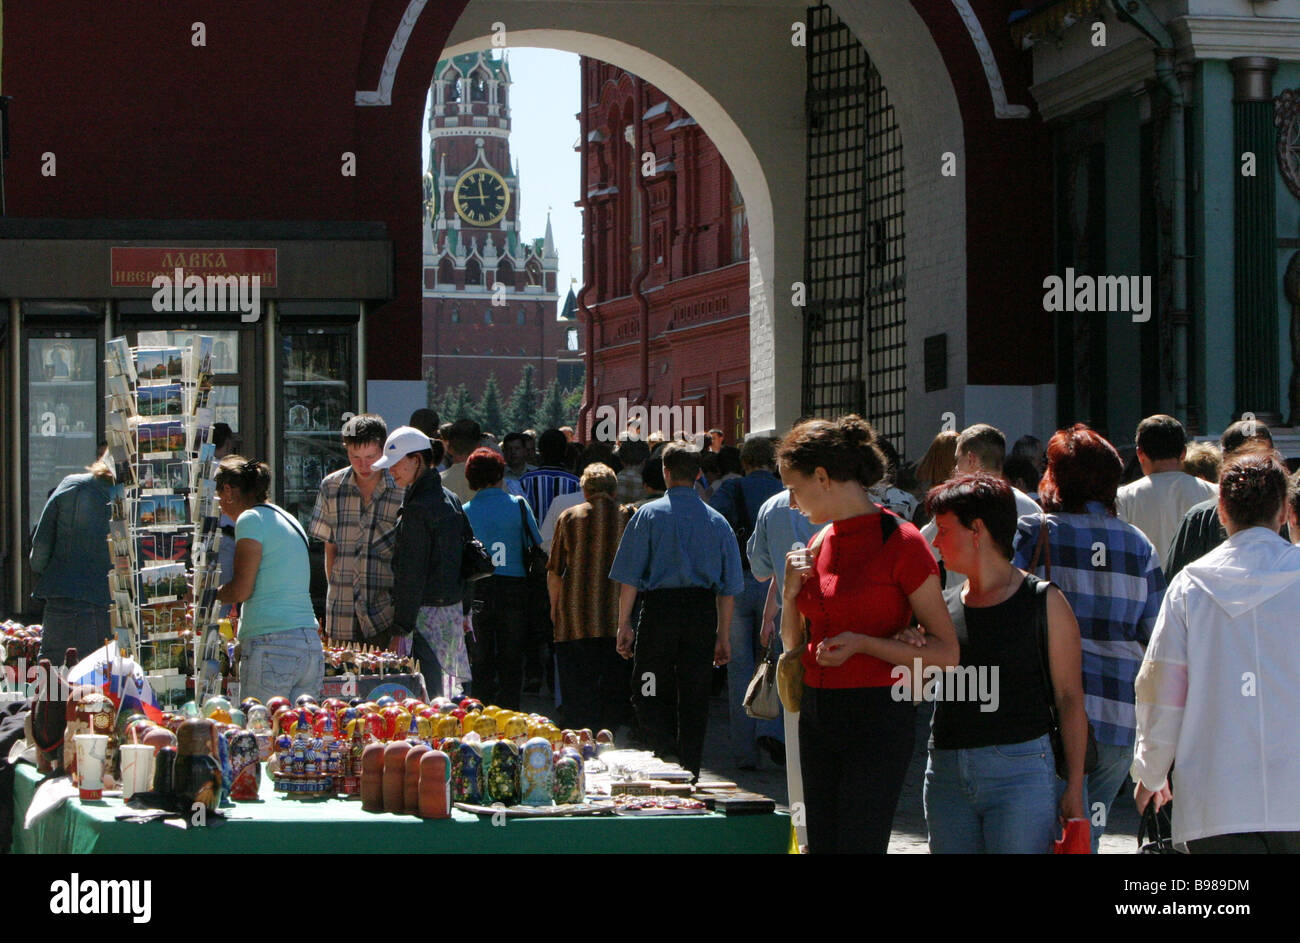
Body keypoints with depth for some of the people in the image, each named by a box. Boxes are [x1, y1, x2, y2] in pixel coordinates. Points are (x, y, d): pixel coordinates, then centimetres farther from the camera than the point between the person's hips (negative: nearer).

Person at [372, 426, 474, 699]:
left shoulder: (417, 508, -15)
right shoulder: (451, 499, 12)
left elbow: (412, 573, -17)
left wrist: (401, 627, -14)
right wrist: (463, 611, 23)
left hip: (426, 612, -9)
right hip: (454, 609, 9)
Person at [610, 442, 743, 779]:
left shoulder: (649, 514, -1)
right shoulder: (716, 521, 7)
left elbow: (629, 577, -4)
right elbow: (729, 587, 8)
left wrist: (624, 624, 1)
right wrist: (724, 635, 15)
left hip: (659, 609, -3)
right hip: (703, 615, 3)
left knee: (650, 695, 4)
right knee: (695, 697, 9)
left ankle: (668, 755, -19)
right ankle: (690, 773, 11)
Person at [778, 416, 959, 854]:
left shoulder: (900, 542, -9)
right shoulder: (818, 544, 12)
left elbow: (947, 652, -10)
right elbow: (793, 645, 21)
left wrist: (863, 644, -20)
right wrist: (790, 592, 3)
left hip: (878, 716, -7)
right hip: (817, 715, 7)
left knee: (858, 845, -13)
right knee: (822, 845, 6)